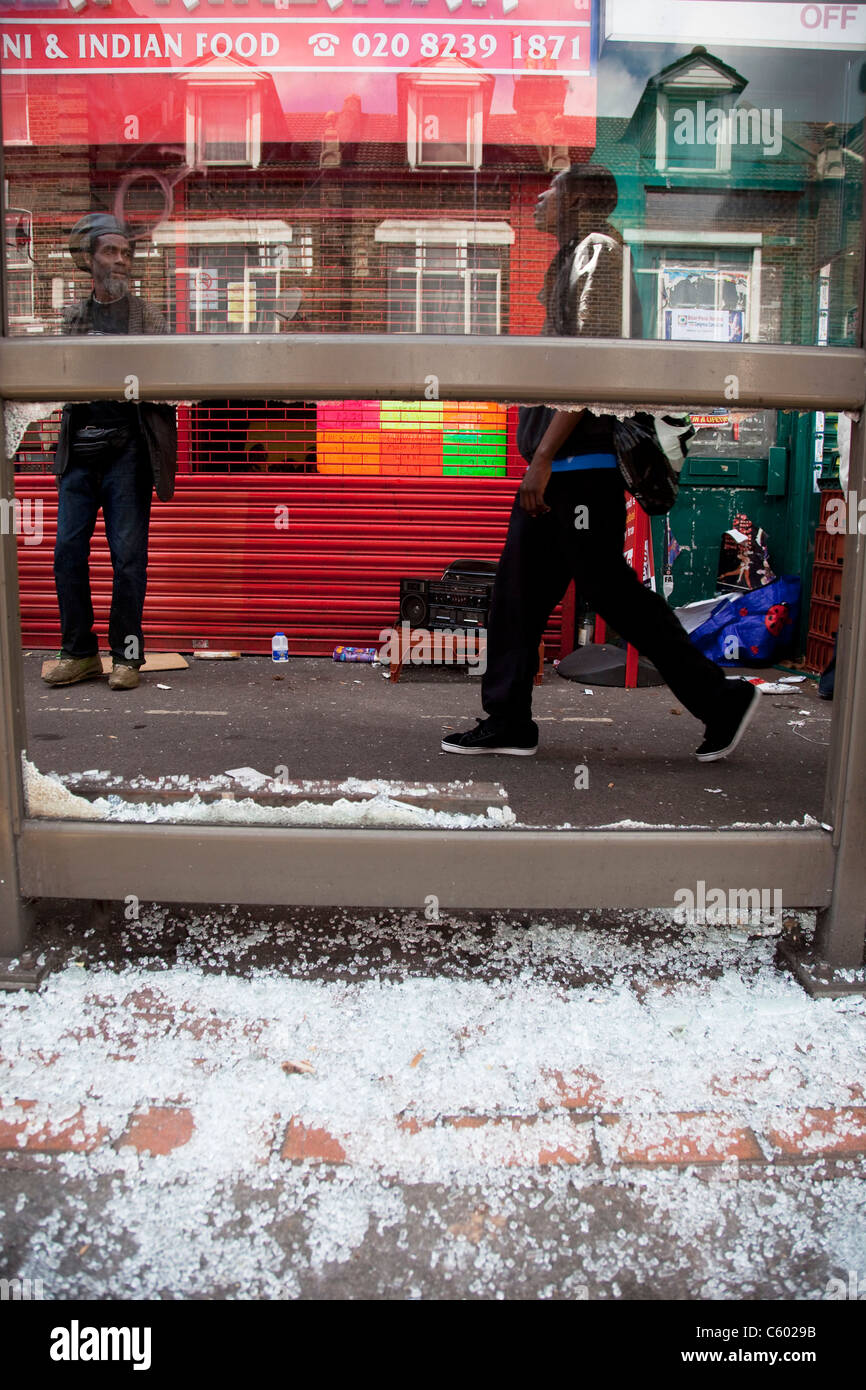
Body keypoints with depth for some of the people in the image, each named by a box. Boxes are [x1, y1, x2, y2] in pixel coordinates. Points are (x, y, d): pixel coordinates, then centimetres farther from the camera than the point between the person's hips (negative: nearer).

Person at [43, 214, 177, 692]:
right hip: (79, 451, 3)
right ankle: (79, 653, 13)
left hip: (126, 450, -3)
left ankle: (126, 655, 7)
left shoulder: (147, 317, 7)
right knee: (68, 552, 1)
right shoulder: (73, 316, 14)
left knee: (128, 555, -2)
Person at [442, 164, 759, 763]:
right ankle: (508, 722, 15)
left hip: (582, 463, -10)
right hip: (558, 464, 10)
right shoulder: (574, 255, 21)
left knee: (610, 589, -5)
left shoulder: (600, 249, -9)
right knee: (519, 585, 8)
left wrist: (544, 456, -22)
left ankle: (722, 697, 7)